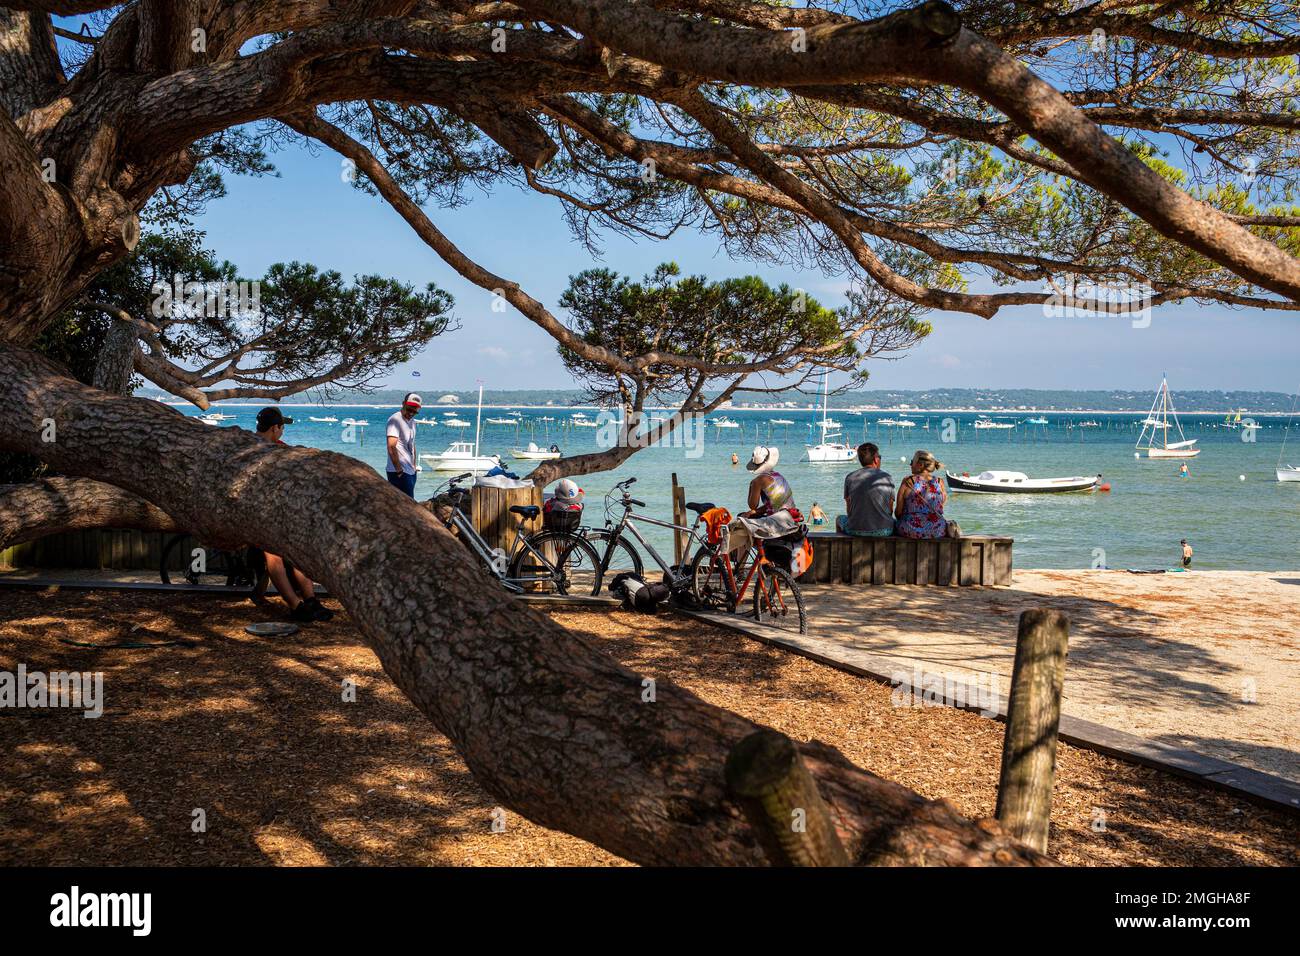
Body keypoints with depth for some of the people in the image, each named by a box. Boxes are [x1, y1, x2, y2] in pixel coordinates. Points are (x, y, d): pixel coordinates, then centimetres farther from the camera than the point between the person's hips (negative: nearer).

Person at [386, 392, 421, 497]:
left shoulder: (412, 422, 18)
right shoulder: (395, 420, -13)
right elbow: (391, 447, -21)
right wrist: (399, 470, -21)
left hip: (410, 471, 9)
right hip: (399, 473, -9)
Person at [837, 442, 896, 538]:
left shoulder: (850, 477, 0)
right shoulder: (887, 478, -1)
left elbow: (849, 509, 7)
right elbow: (890, 509, 4)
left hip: (856, 530, 0)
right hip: (883, 531, 0)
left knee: (840, 519, 33)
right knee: (894, 521, 35)